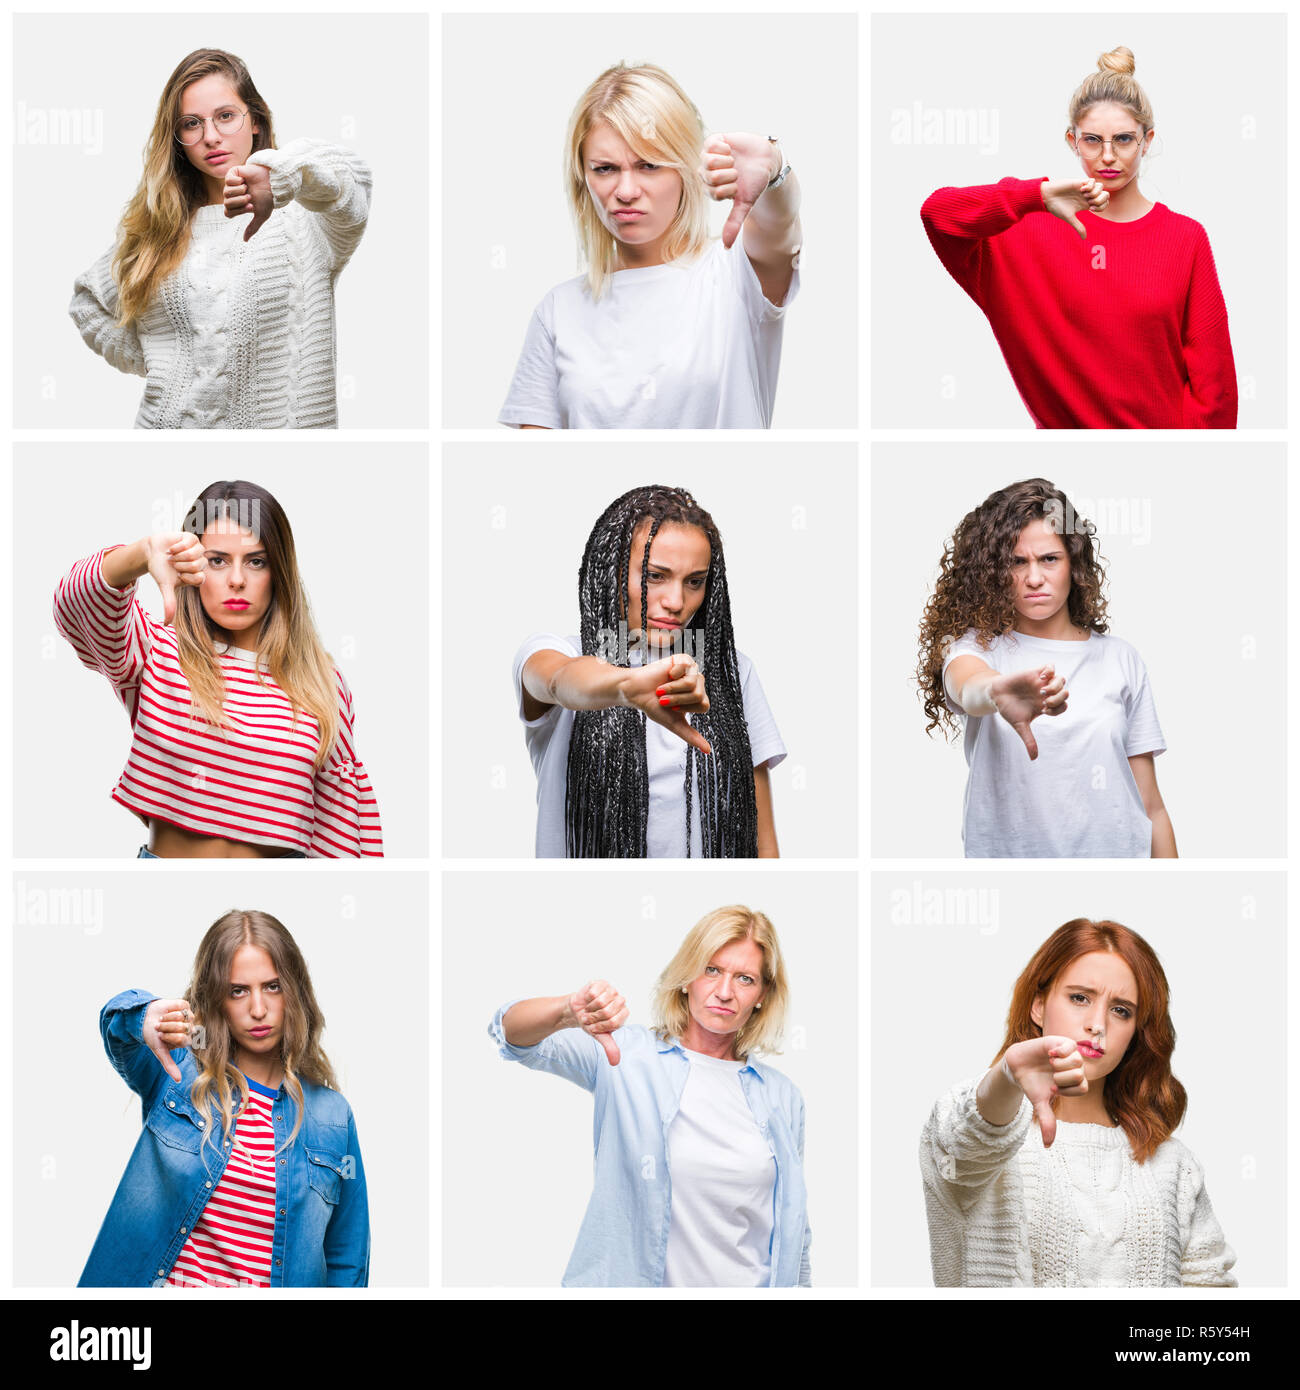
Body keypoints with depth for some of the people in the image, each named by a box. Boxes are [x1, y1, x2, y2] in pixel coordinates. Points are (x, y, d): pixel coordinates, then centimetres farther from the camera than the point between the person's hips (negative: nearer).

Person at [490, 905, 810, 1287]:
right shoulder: (627, 1055, -4)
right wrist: (567, 1012, -37)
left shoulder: (781, 1096, 6)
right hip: (630, 1283, -2)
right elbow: (512, 1033, -17)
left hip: (748, 1284, 3)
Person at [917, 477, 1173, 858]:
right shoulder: (977, 645, -1)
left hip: (1115, 849, 2)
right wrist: (995, 692, -51)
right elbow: (966, 688, -28)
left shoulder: (1118, 658, 5)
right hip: (1005, 851, -2)